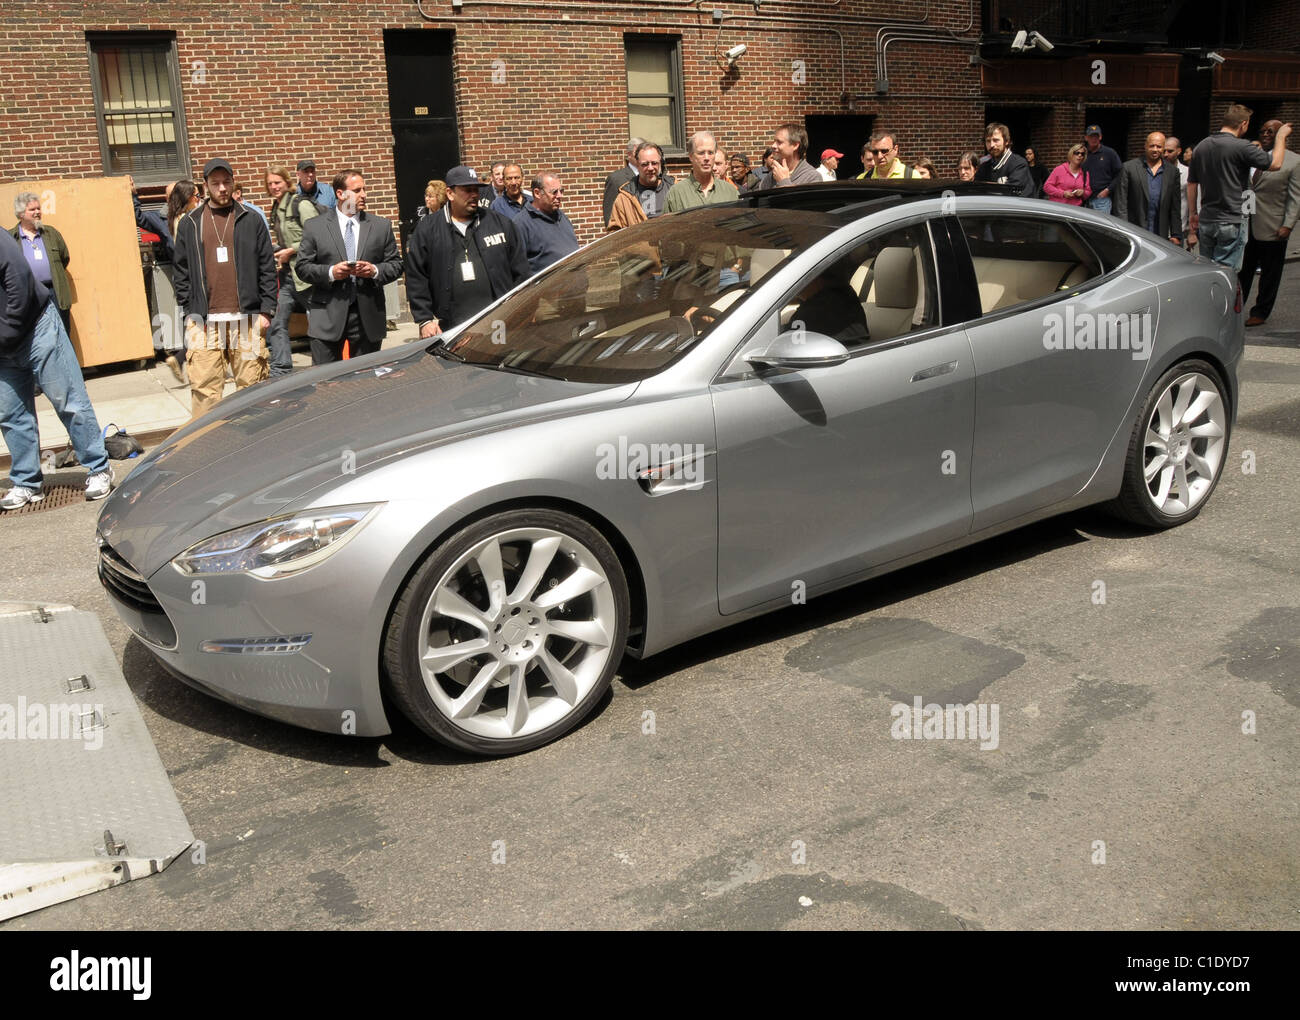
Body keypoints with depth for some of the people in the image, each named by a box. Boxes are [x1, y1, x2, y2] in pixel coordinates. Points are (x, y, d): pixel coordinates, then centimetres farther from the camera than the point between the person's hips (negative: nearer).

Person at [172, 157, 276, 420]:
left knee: (252, 385, 2)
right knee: (204, 388, -3)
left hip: (246, 319, 0)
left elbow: (267, 268, 8)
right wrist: (188, 311, 3)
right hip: (203, 321, 0)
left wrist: (266, 311, 1)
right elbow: (180, 271, 12)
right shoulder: (189, 224, 12)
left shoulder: (251, 221, 10)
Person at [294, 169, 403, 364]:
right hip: (327, 318, -1)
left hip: (368, 317, 1)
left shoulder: (381, 226, 9)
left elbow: (396, 265, 9)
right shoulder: (314, 226, 5)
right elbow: (302, 267, 3)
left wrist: (375, 271, -11)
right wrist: (330, 272, -14)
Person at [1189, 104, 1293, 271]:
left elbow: (1191, 184, 13)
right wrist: (1281, 136, 9)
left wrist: (1193, 213, 23)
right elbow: (1275, 164, -6)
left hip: (1205, 221, 7)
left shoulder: (1201, 146, 6)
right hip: (1231, 223, -7)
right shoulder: (1242, 147, -14)